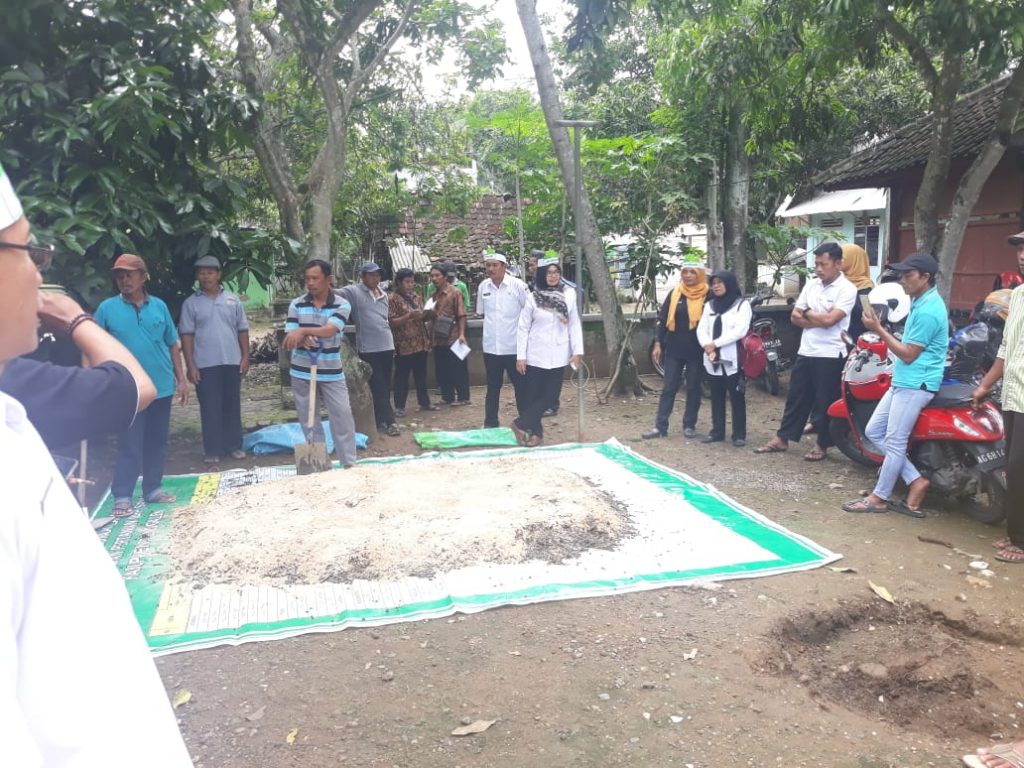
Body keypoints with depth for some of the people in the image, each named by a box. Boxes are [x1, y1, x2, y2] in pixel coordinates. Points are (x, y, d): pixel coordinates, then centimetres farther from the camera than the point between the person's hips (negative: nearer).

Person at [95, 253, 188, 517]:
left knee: (157, 442, 11)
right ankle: (122, 496, 7)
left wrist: (181, 379, 6)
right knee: (130, 445, -1)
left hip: (162, 387, 3)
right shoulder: (107, 308, -2)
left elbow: (173, 345, 9)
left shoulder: (159, 306, 4)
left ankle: (152, 489, 23)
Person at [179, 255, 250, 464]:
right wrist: (190, 365, -8)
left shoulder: (232, 300, 6)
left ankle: (234, 446, 18)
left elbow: (242, 330, 8)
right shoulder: (191, 303, 1)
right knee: (210, 408, 1)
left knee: (232, 406, 9)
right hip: (205, 364, -2)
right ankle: (213, 450, 8)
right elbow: (186, 335, -2)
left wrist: (245, 357, 1)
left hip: (232, 362, 2)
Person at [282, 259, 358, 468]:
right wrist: (302, 340, -28)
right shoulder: (296, 305, 2)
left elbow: (330, 330, -23)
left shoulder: (342, 305, -6)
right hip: (302, 372, 2)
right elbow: (289, 338, -4)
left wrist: (303, 331, -40)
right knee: (308, 420, 8)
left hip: (332, 372, -2)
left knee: (342, 417, -3)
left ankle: (349, 464, 6)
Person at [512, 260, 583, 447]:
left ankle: (522, 424, 10)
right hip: (536, 355, -1)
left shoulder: (569, 294, 1)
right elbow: (523, 328, -1)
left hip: (558, 356, 2)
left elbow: (574, 324, 3)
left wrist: (577, 351, -2)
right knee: (533, 395, 3)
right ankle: (535, 431, 14)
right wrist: (520, 356, -5)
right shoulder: (533, 297, -3)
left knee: (548, 395, 0)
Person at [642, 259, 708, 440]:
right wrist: (658, 343, -1)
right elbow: (663, 320, 6)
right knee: (668, 388, 3)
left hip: (696, 350, -2)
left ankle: (689, 425, 19)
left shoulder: (707, 296, -3)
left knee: (693, 388, 8)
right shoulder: (674, 294, 4)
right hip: (674, 349, 2)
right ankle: (660, 426, 5)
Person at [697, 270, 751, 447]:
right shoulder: (709, 305, 16)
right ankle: (717, 431, 18)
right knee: (716, 397, 10)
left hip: (733, 359, -5)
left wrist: (715, 344, -14)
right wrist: (707, 347, -12)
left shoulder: (742, 304, 0)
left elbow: (740, 330, -13)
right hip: (713, 359, 5)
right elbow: (701, 329, 7)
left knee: (737, 397, -2)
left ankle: (739, 434, 3)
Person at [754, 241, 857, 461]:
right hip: (805, 352, 6)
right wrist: (818, 321, -11)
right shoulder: (811, 284, 9)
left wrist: (807, 313, -4)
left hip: (830, 355, -6)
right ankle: (782, 439, 20)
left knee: (825, 402, 4)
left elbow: (829, 319, -21)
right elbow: (795, 317, 5)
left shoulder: (847, 289, -11)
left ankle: (822, 445, 17)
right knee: (796, 397, 13)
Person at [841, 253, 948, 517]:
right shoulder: (921, 302, 13)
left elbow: (909, 355, -17)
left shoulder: (927, 311, -20)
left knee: (895, 442, -1)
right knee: (873, 431, 10)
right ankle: (916, 481, 13)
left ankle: (879, 498, 11)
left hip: (915, 385, -11)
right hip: (902, 382, 11)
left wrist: (878, 330, -16)